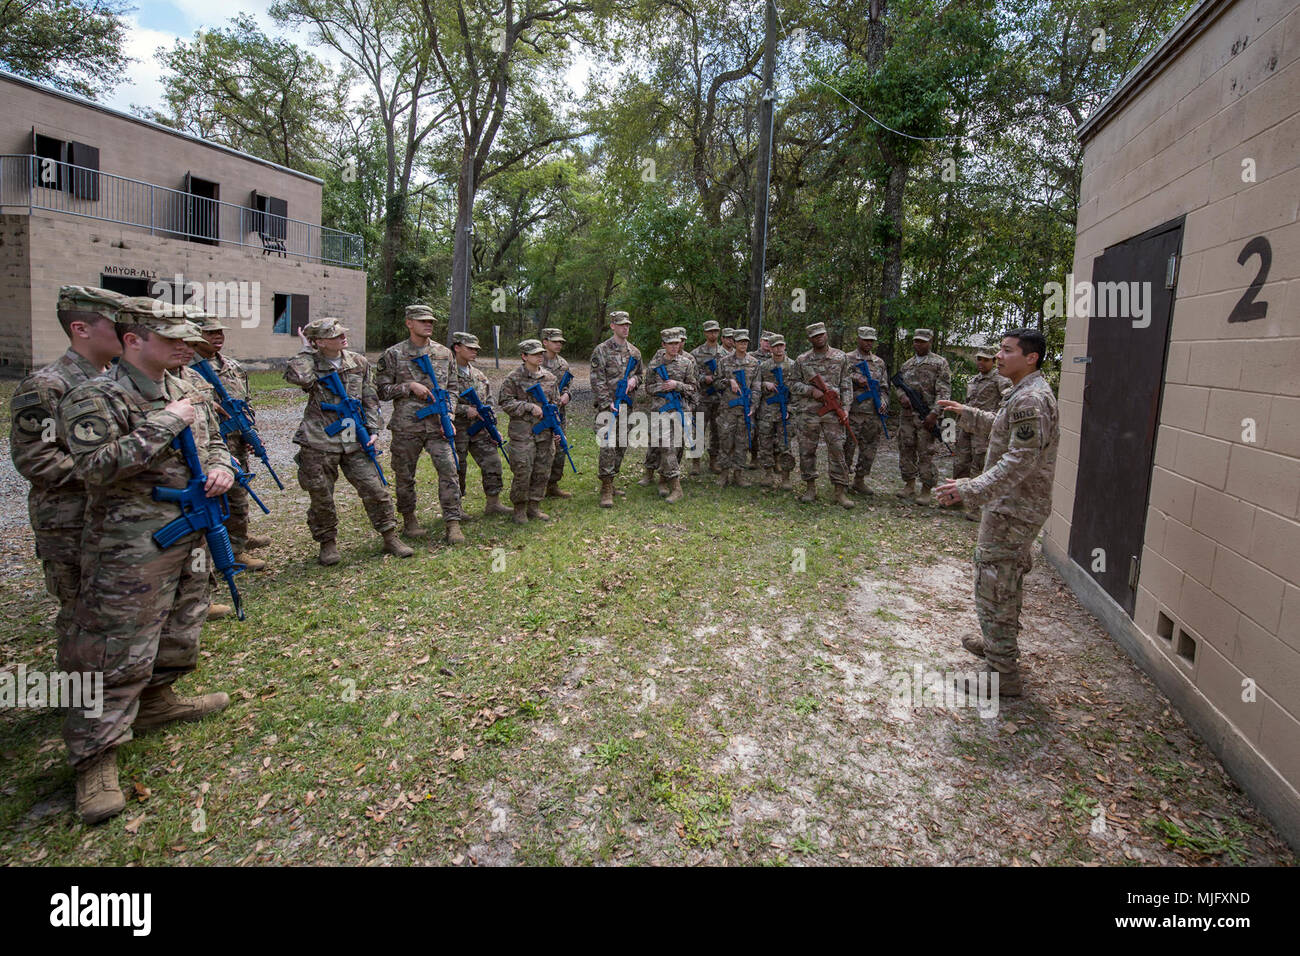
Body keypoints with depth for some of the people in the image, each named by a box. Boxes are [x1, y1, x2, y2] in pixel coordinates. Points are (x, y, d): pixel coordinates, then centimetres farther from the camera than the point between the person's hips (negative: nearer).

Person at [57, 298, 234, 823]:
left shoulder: (188, 390, 9)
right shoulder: (95, 398, -14)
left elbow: (214, 441, 22)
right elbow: (94, 466, -26)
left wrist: (220, 467, -1)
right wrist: (164, 424, -24)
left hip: (190, 538, 8)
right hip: (130, 549, -8)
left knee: (179, 631, 21)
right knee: (117, 652, -4)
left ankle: (156, 700, 44)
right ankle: (95, 760, 8)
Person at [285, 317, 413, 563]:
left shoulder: (359, 362, 7)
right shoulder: (311, 363, -2)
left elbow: (370, 399, 11)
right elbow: (297, 377, -27)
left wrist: (372, 430, 3)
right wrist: (307, 350, -11)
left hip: (354, 441, 2)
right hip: (319, 443, -2)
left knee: (374, 489, 0)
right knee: (321, 496, 6)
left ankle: (390, 538, 13)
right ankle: (327, 543, 23)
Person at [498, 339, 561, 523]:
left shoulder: (549, 378, 12)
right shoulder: (513, 378, -3)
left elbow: (554, 405, 18)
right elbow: (506, 403, -6)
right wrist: (530, 407, -14)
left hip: (545, 432, 5)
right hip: (522, 432, -5)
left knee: (542, 472, 7)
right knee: (523, 471, -4)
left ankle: (534, 507, 19)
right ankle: (519, 509, 10)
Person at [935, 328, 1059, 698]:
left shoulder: (1030, 400, -23)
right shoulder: (1027, 393, 12)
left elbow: (1020, 461, -31)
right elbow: (1005, 426, 32)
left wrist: (971, 490, -36)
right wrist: (967, 413, 32)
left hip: (1012, 511, -11)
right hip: (1017, 505, 11)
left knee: (994, 587, -4)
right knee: (1008, 581, 23)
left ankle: (1004, 674, 5)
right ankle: (999, 644, 41)